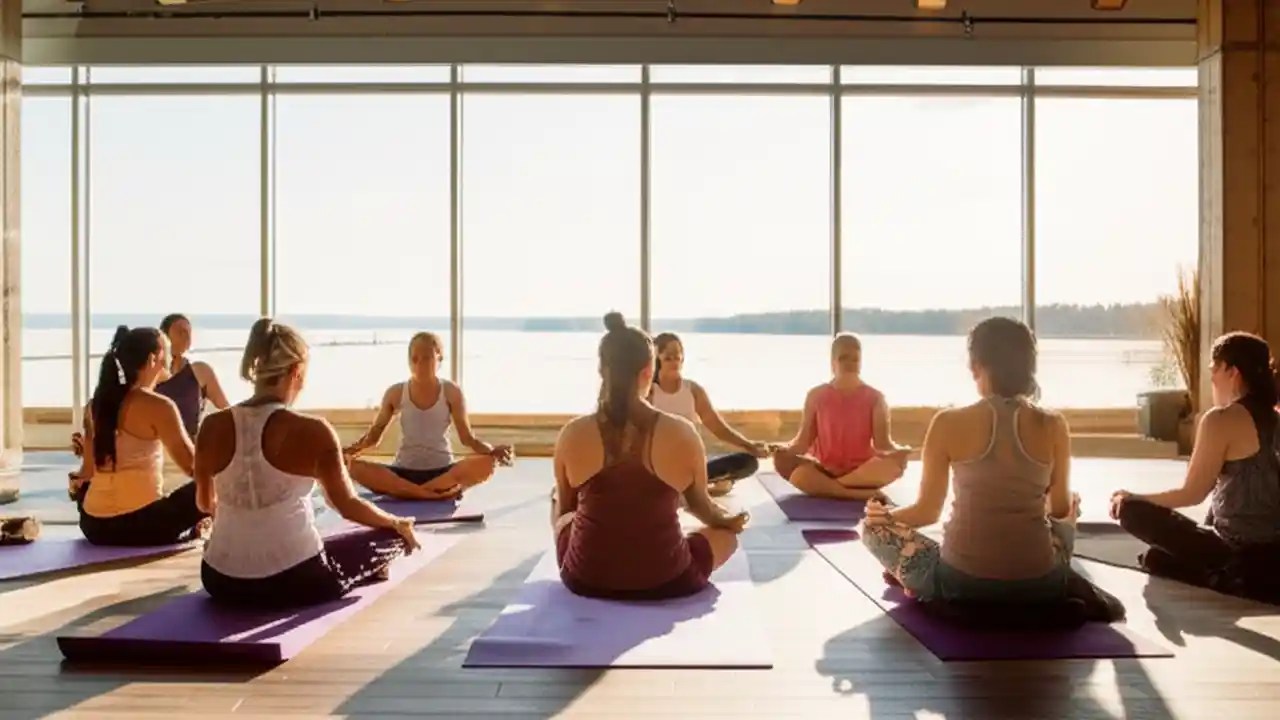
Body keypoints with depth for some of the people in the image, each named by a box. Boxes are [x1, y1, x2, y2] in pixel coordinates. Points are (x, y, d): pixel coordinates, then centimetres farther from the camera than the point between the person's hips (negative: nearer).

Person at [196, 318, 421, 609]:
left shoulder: (213, 427, -3)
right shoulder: (312, 431, -15)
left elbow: (206, 503, 14)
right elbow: (348, 507, -5)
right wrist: (397, 524, 14)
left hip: (221, 581, 6)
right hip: (294, 582, -5)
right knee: (392, 536, 21)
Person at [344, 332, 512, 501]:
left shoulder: (451, 392, -2)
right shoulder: (395, 393, 1)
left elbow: (467, 437, -3)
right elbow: (374, 435, 8)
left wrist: (492, 450, -23)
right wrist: (354, 448, -13)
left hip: (443, 472, -1)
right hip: (404, 472, 1)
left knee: (487, 463, -31)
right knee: (353, 466, -28)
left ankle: (407, 491, -29)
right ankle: (437, 493, -32)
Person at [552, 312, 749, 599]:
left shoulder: (573, 434, -10)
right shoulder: (682, 433, -13)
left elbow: (564, 509, 7)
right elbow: (701, 505, 4)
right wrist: (730, 519, 27)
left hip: (585, 579, 1)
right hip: (666, 582, -1)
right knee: (726, 534, 27)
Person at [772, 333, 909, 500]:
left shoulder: (874, 397, 4)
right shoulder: (816, 395, 5)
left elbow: (883, 443, -4)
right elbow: (803, 441, 1)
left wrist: (896, 451, -28)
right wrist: (786, 449, -21)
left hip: (863, 471, 0)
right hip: (825, 471, 0)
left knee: (896, 463, -31)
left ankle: (826, 486, -28)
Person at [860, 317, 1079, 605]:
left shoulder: (948, 424, -9)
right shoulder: (1053, 426, -3)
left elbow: (928, 512, -2)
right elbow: (1061, 509, 10)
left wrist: (886, 514, 21)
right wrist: (1071, 509, 36)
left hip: (962, 583, -1)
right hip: (1039, 586, 2)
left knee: (872, 525, 19)